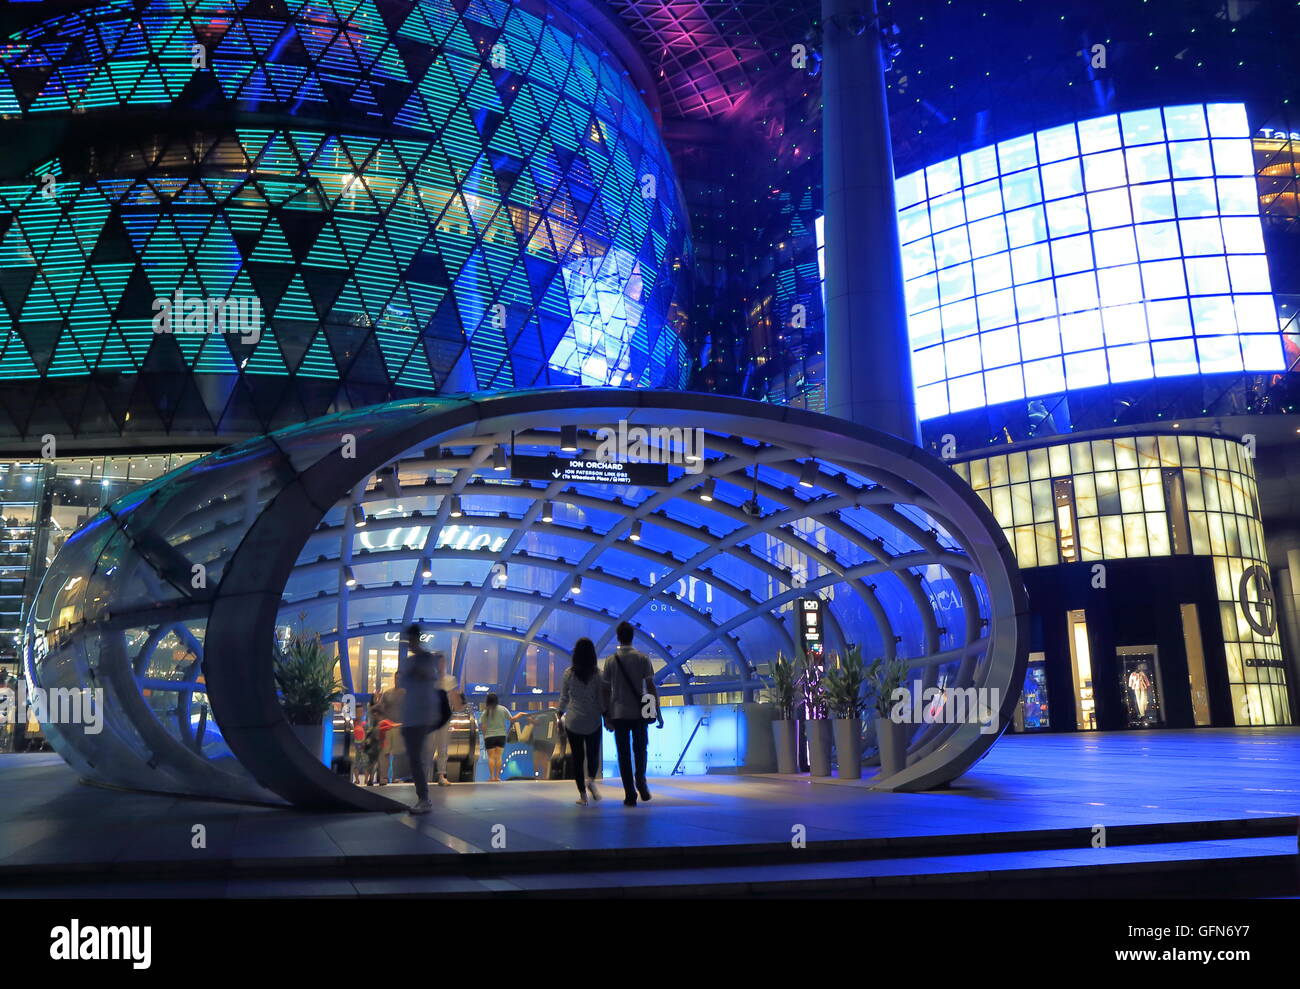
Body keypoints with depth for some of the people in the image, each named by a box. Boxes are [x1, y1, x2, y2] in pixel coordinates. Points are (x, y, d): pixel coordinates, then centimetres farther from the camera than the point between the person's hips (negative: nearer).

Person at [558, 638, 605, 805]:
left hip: (573, 721, 0)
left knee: (577, 757, 7)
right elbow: (601, 699, -2)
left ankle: (582, 795, 4)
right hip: (593, 721, 0)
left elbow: (563, 699, 1)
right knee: (593, 754, 15)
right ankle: (591, 779, -11)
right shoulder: (597, 674, -5)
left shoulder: (568, 673, -4)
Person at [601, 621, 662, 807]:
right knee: (640, 749, 16)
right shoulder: (642, 658, -2)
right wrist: (657, 713, 1)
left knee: (624, 754, 6)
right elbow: (651, 687, -4)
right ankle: (640, 779, -9)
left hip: (619, 714, 0)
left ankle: (630, 795, 2)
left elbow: (606, 690, 1)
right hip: (639, 713, 0)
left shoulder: (610, 661, 0)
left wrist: (606, 716, 9)